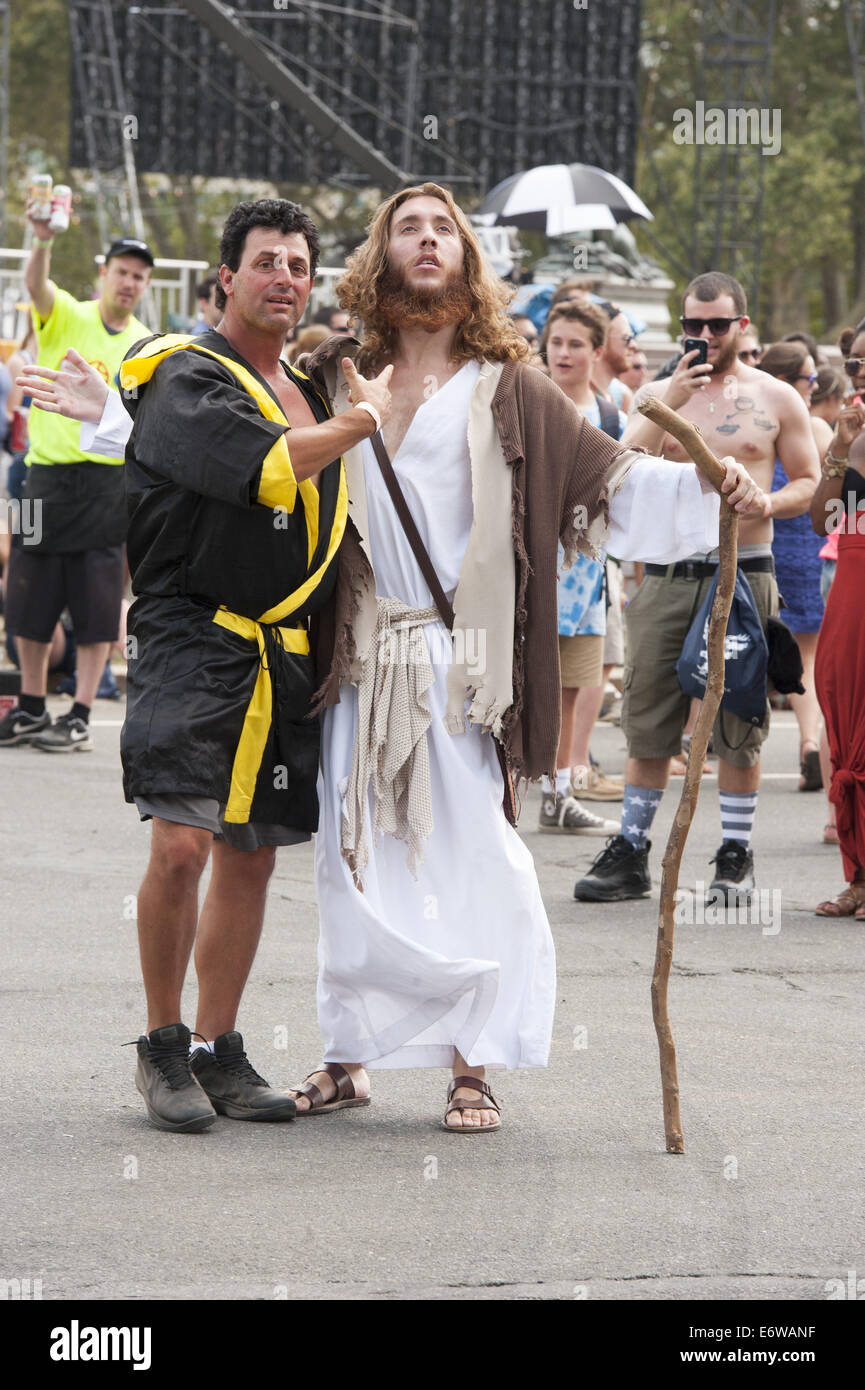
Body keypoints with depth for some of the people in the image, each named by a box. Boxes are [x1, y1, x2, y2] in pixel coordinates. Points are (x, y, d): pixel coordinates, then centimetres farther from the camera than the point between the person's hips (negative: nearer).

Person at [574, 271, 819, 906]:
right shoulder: (658, 394, 10)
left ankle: (737, 855, 10)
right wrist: (669, 403, -13)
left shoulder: (776, 398, 6)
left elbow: (810, 483, 9)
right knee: (648, 720, 3)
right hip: (668, 574, 2)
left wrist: (766, 503, -12)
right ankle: (631, 853, 10)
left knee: (739, 723, 0)